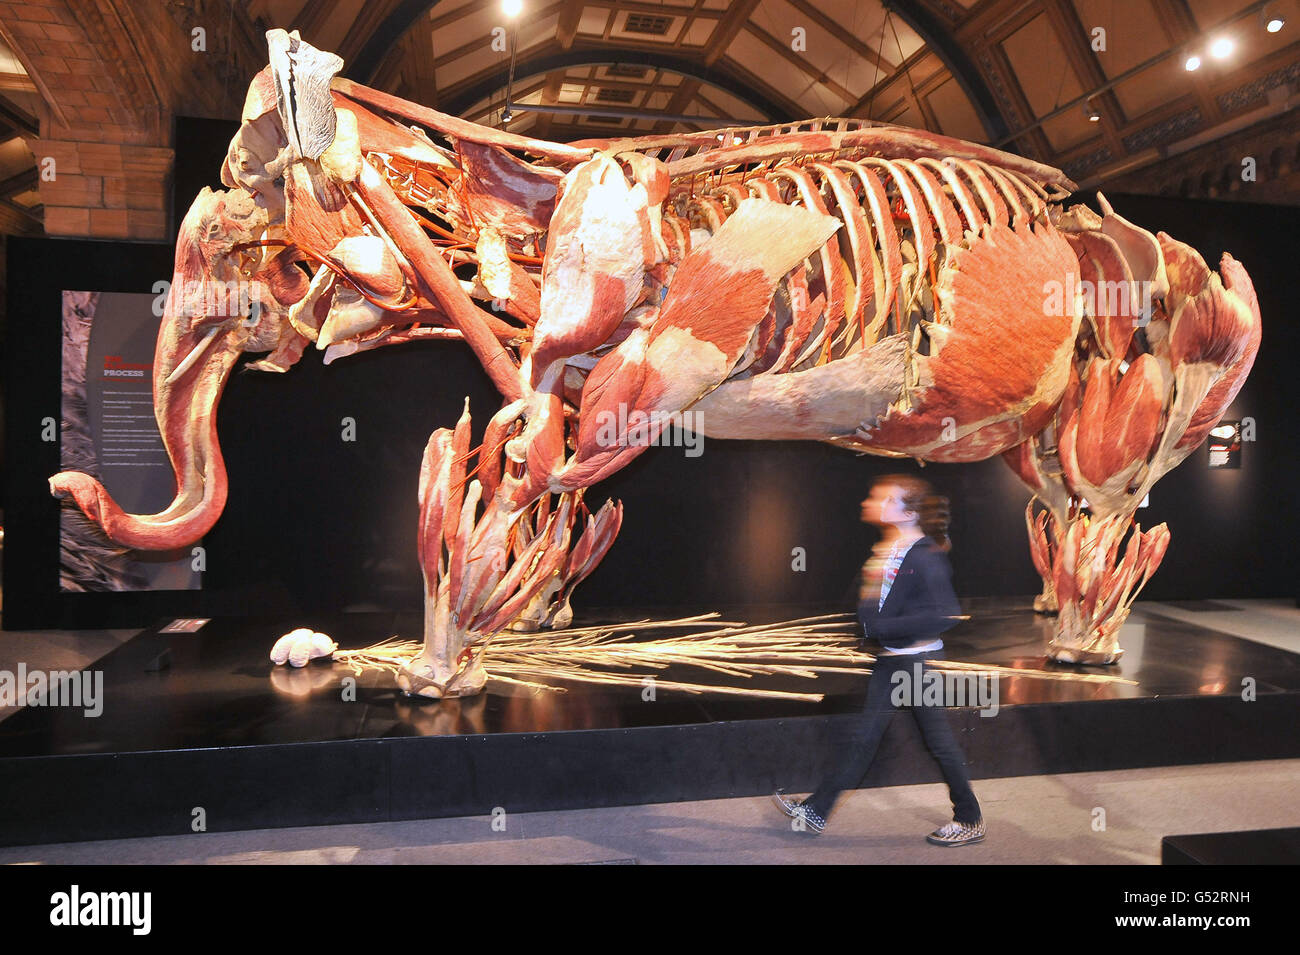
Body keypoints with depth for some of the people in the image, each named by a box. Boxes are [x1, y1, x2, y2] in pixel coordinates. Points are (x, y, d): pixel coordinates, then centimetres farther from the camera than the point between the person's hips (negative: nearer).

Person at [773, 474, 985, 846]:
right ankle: (817, 810, 17)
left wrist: (885, 626, -24)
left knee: (938, 739, 5)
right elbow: (869, 601, 19)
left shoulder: (924, 556, -19)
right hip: (889, 659, 8)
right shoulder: (883, 551, 7)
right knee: (863, 734, 11)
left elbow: (945, 613, -24)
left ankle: (970, 821, 24)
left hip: (918, 658, -8)